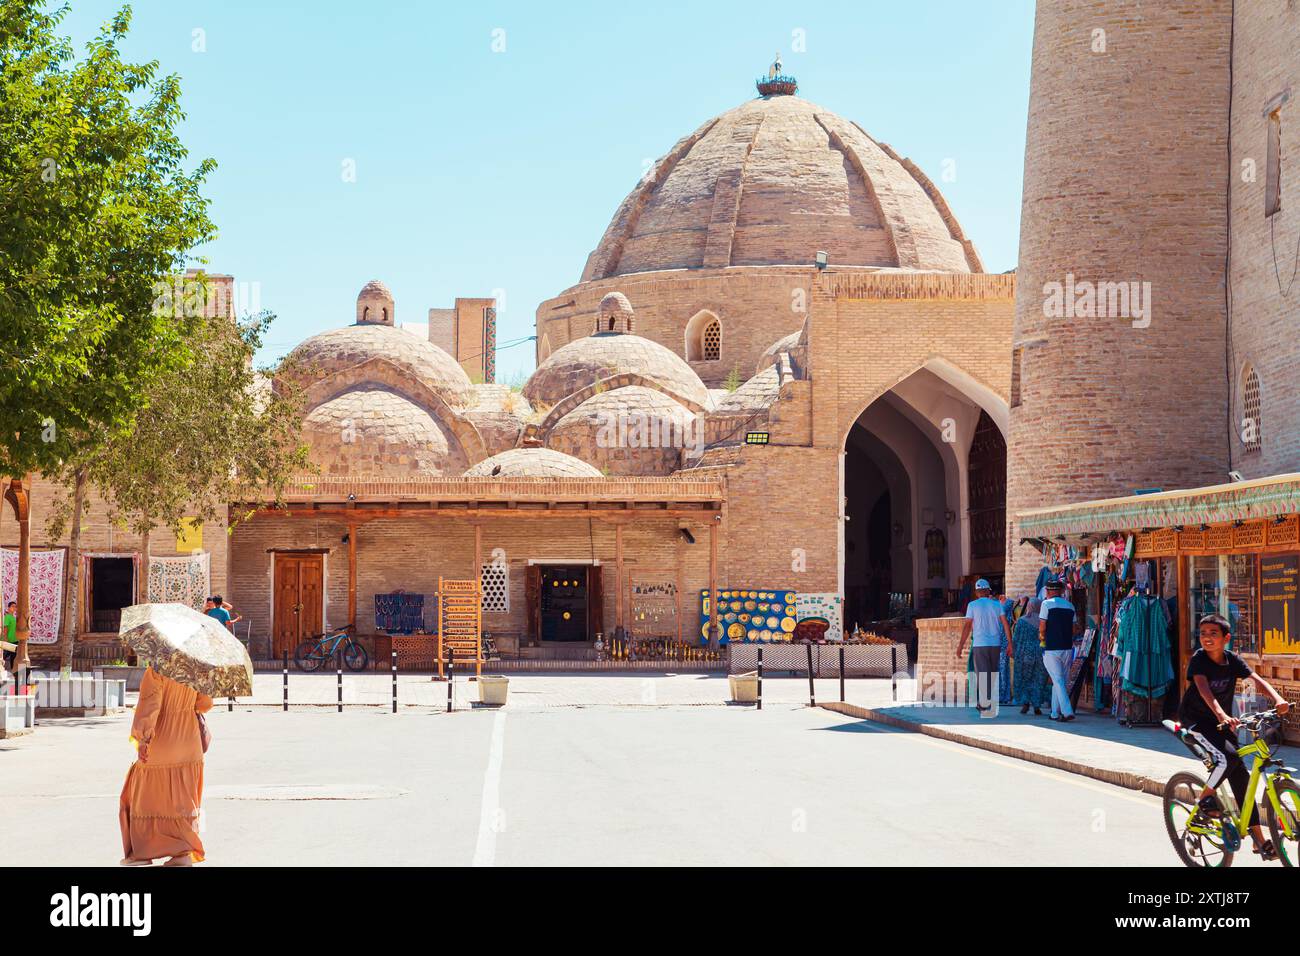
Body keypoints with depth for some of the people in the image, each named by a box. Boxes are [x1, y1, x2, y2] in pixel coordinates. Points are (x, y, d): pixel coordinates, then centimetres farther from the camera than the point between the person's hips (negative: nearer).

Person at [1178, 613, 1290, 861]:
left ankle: (1259, 838, 4)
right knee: (1228, 757, -29)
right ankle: (1205, 799, -3)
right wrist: (1222, 716, -49)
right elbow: (1204, 690, -33)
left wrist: (1278, 699, -32)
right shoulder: (1199, 660, -17)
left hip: (1221, 721, 5)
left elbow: (1258, 680, -11)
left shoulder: (1232, 660, -3)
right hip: (1195, 719, -5)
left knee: (1240, 773, 0)